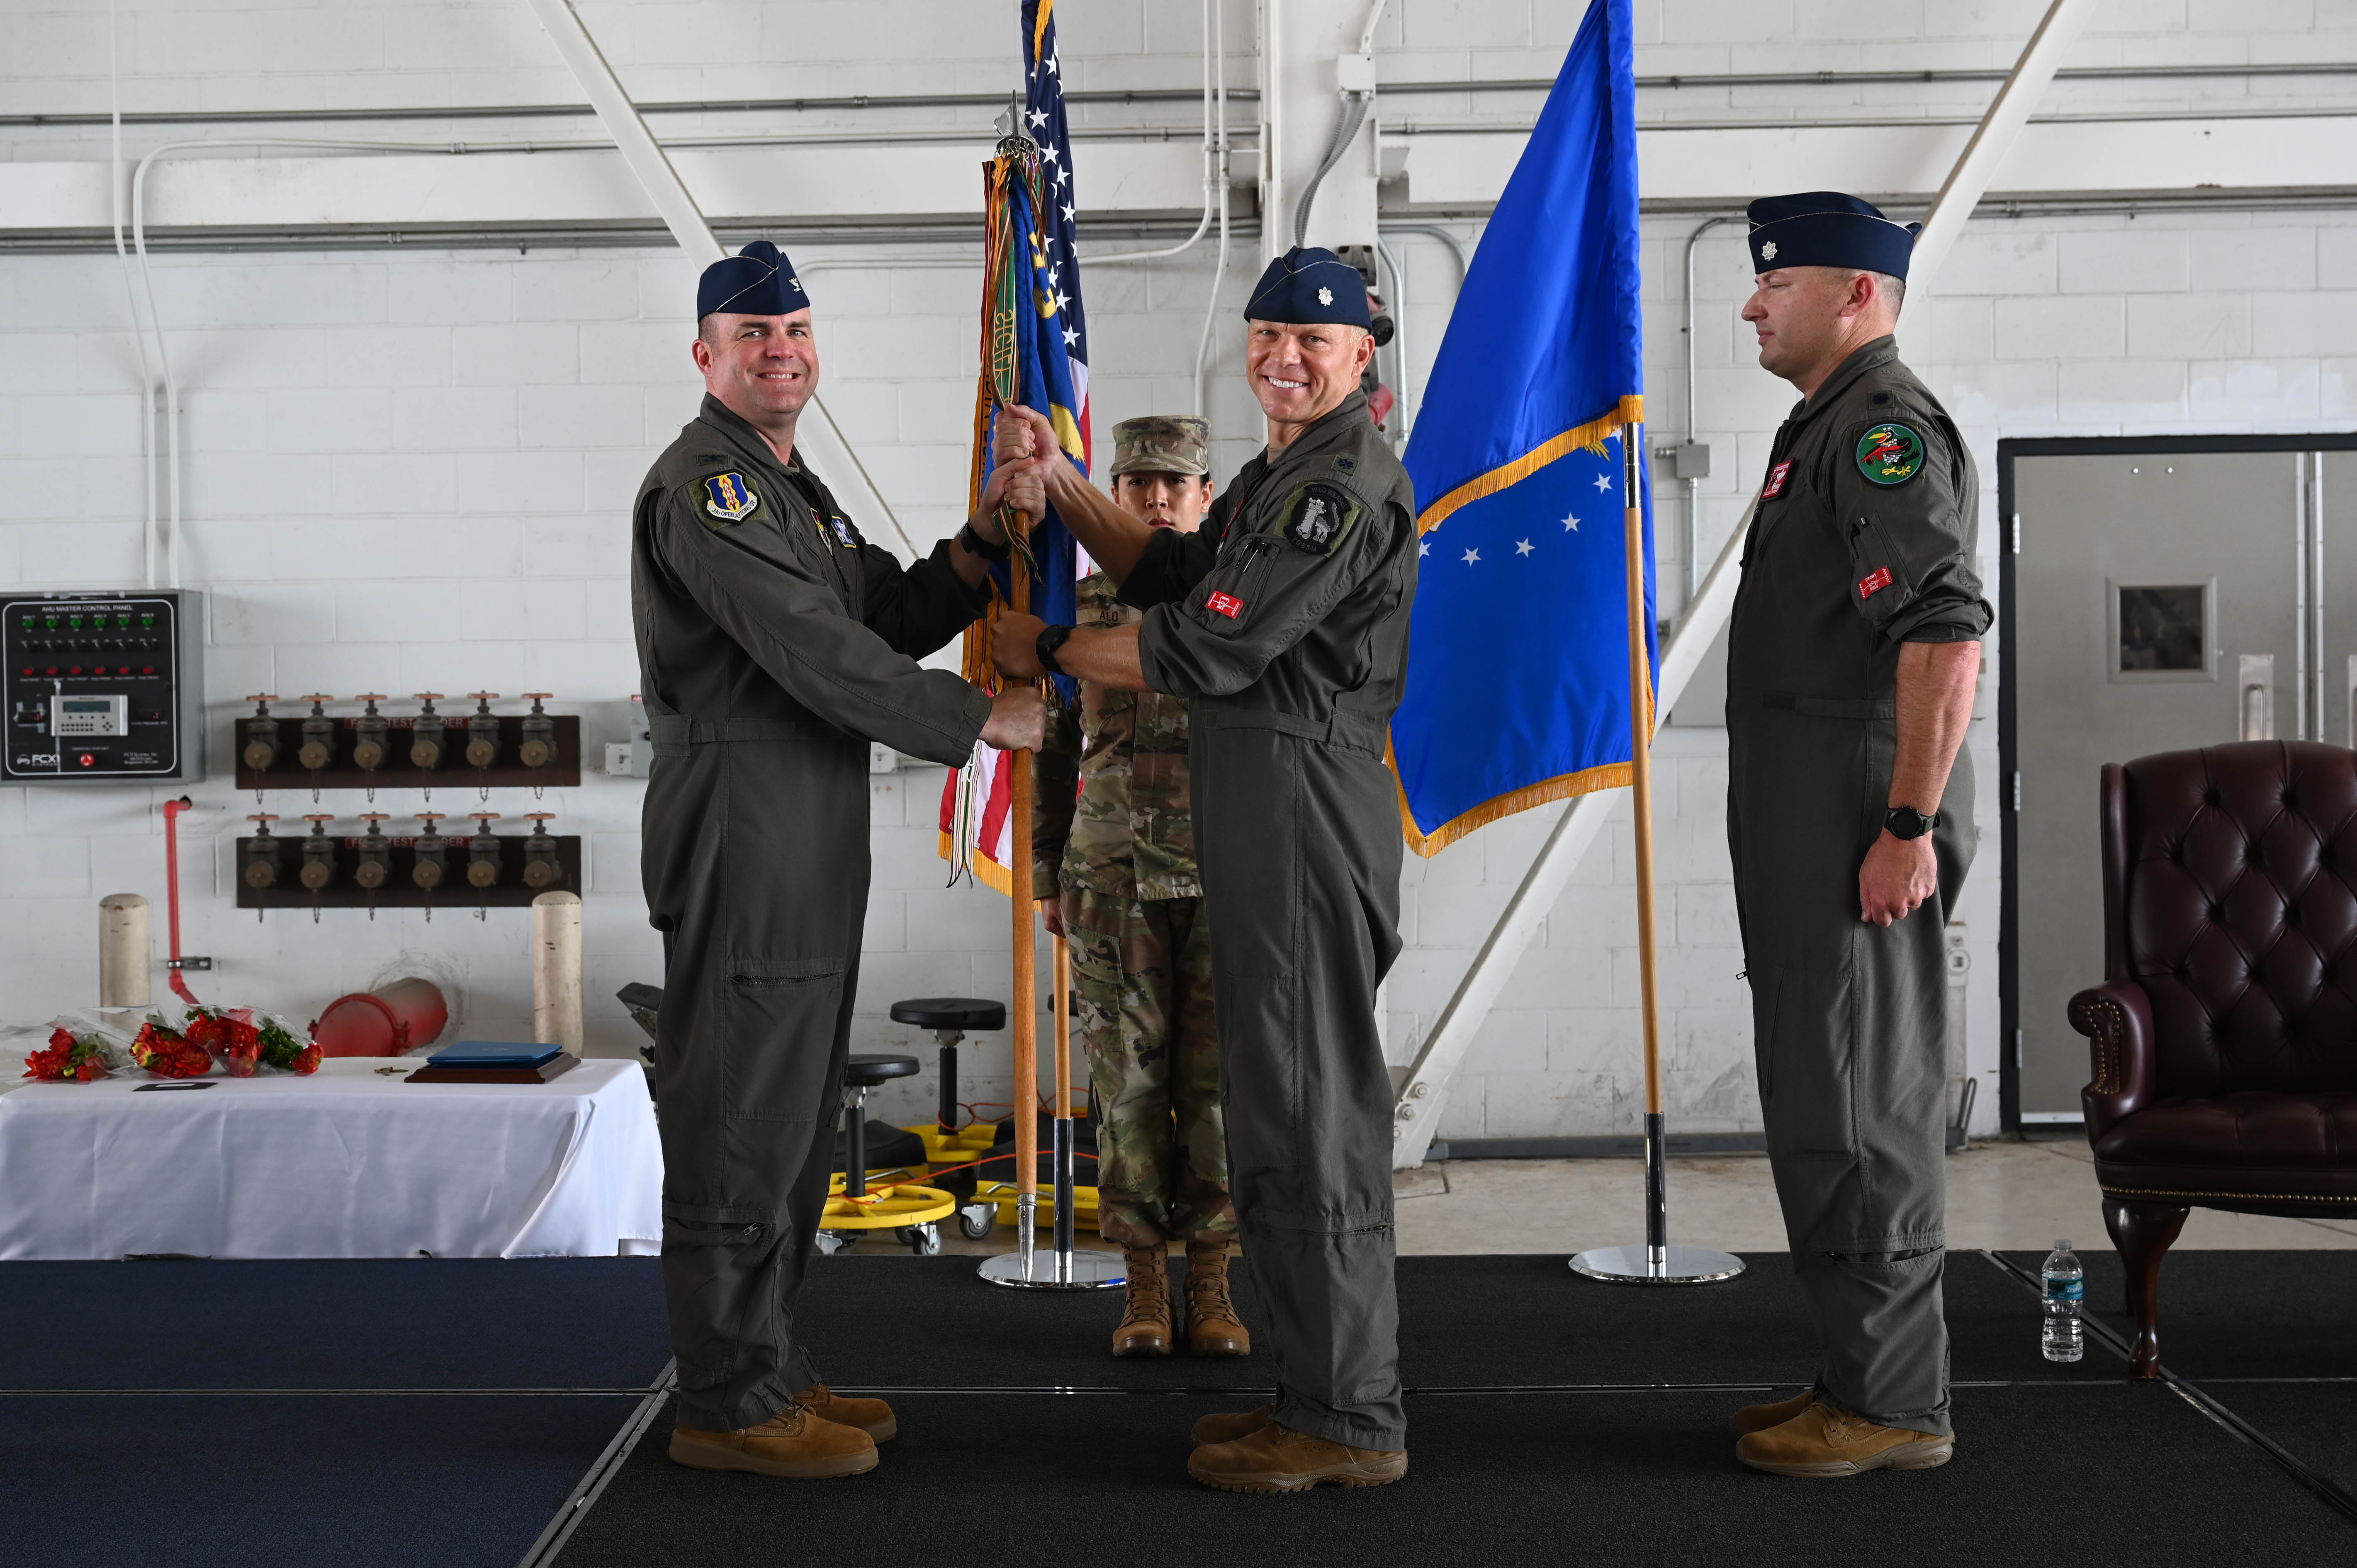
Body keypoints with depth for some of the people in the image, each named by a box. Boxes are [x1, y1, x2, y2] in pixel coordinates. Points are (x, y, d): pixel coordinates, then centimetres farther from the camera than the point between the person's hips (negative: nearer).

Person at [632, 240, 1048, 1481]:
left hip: (808, 854, 10)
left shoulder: (792, 487, 22)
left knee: (792, 1128, 15)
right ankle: (730, 1406, 3)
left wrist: (981, 541, 2)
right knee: (739, 1126, -5)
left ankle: (775, 1371, 25)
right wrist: (982, 721, -16)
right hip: (740, 847, -10)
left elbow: (890, 616, 18)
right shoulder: (705, 483, -12)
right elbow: (814, 649, -20)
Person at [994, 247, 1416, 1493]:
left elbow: (1204, 652, -19)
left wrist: (1047, 650, -6)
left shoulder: (1348, 486, -15)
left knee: (1306, 1109, -7)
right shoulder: (1279, 476, 19)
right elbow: (1178, 575, 27)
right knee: (1287, 1102, 15)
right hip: (1257, 806, 11)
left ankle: (1349, 1422, 1)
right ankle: (1324, 1391, 25)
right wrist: (1061, 484, 17)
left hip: (1304, 803, -11)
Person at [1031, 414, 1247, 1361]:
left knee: (1216, 1078, 1)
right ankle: (1144, 1288, 10)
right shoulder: (1081, 608, 7)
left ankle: (1211, 1288, 10)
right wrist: (1048, 878, 9)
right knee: (1129, 1077, 1)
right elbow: (1054, 752, 12)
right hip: (1113, 879, 1)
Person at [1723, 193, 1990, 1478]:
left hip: (1860, 821, -11)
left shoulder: (1886, 426, -13)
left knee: (1860, 1108, -5)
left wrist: (1909, 826, -25)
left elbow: (1947, 637, -23)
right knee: (1831, 1102, 14)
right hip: (1807, 823, 11)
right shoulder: (1828, 426, 20)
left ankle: (1893, 1406, 3)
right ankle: (1861, 1377, 24)